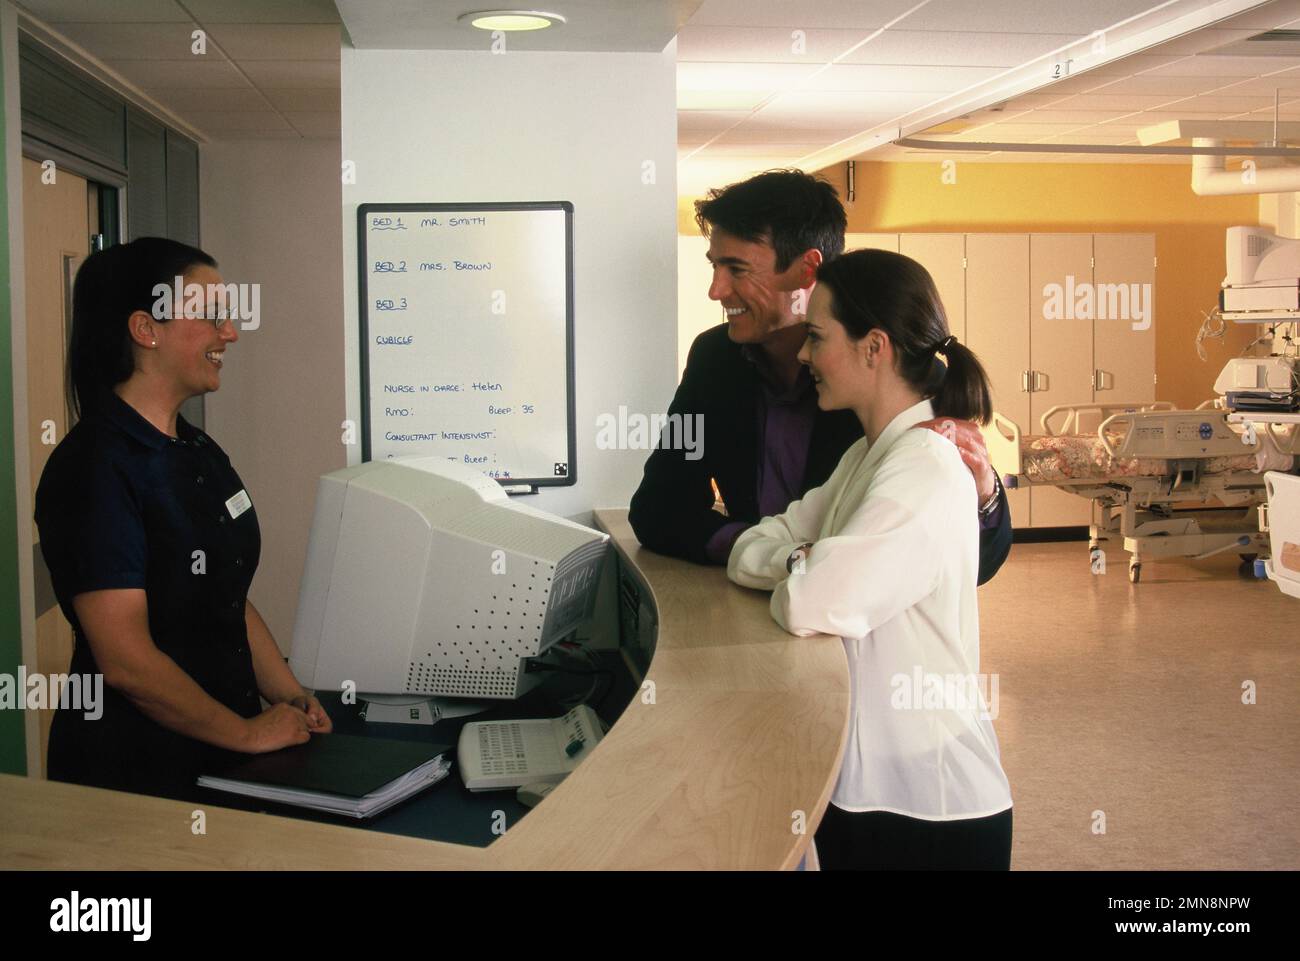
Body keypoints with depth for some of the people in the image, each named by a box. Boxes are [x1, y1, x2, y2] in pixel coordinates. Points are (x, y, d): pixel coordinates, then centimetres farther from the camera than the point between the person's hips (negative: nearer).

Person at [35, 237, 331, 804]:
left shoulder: (200, 453, 10)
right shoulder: (96, 468, -18)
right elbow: (126, 661, -22)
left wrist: (294, 700, 2)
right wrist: (247, 734, -13)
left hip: (221, 757, 8)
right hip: (133, 771, -8)